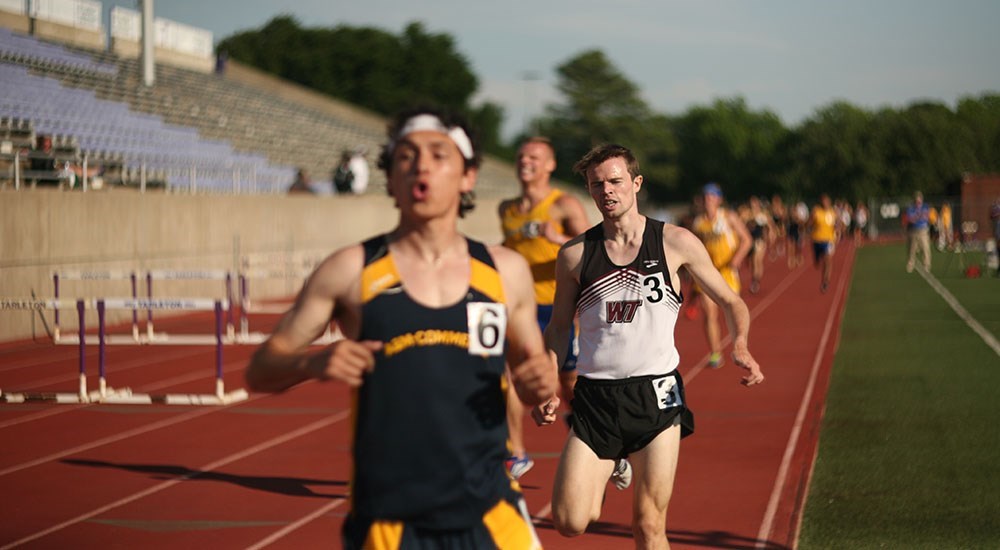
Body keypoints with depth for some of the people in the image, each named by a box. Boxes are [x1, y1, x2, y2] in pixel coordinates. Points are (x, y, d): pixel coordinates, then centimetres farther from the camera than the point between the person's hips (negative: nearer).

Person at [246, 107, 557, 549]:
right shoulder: (351, 271, 0)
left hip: (489, 514, 2)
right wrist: (313, 363, -20)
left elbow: (532, 367, 19)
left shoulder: (504, 272, 7)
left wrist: (543, 381, -4)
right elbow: (260, 371, 1)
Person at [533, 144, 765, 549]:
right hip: (594, 399, 1)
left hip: (657, 396, -1)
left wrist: (740, 345, -11)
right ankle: (612, 467, 22)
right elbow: (559, 326, 16)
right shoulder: (575, 254, 4)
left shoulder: (676, 243, 1)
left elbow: (731, 302, 9)